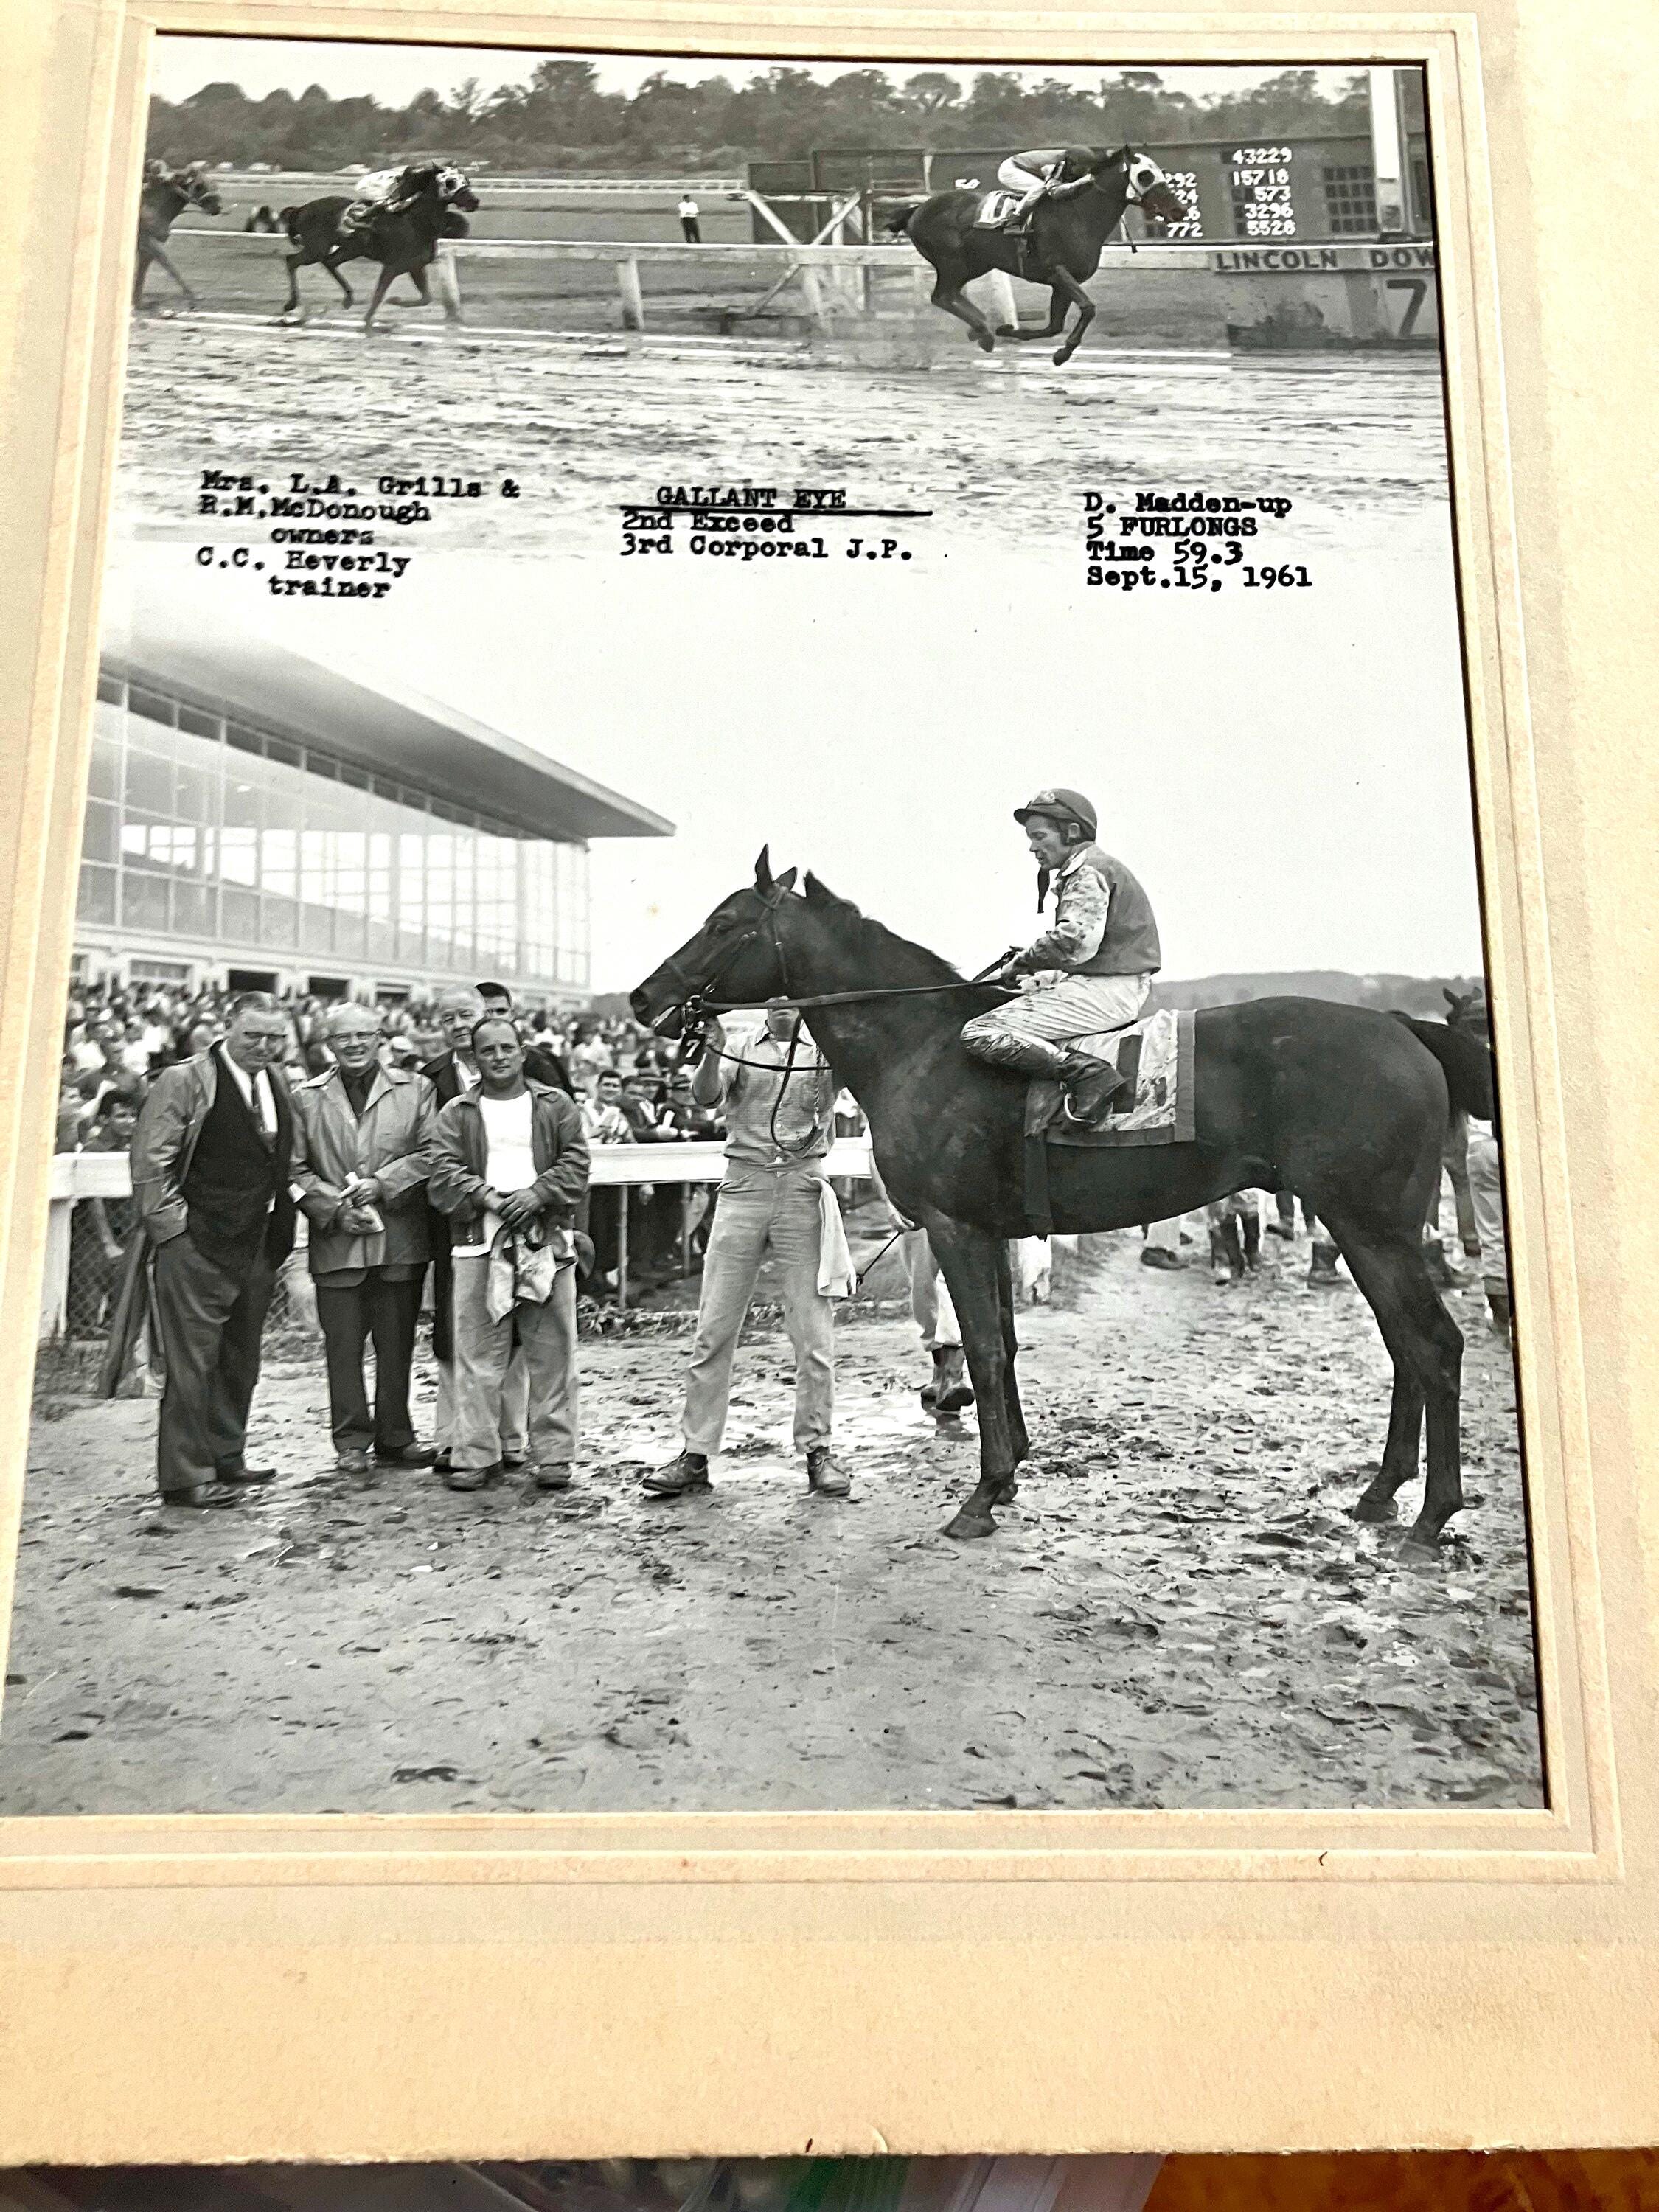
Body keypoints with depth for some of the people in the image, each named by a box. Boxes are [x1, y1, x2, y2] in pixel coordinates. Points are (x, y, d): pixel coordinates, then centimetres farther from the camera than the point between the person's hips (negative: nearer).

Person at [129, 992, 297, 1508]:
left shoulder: (278, 1083, 11)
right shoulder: (183, 1081, -10)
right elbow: (149, 1161, -11)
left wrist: (280, 1224, 11)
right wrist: (173, 1225, -14)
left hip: (259, 1244, 7)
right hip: (197, 1245, -7)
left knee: (240, 1362, 16)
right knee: (192, 1362, -3)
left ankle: (227, 1460, 29)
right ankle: (184, 1476, 6)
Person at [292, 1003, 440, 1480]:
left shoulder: (415, 1089, 7)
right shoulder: (306, 1098, 8)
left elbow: (431, 1152, -1)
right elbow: (296, 1169, 4)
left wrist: (382, 1183, -12)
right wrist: (335, 1207, -9)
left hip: (401, 1240, 0)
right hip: (337, 1242, 0)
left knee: (396, 1344, 7)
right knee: (343, 1346, 3)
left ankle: (394, 1438, 19)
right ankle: (352, 1442, 14)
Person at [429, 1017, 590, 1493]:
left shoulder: (556, 1106, 12)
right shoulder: (456, 1113, 12)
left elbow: (575, 1165, 3)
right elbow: (444, 1175, 1)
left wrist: (536, 1194, -12)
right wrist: (487, 1195, -15)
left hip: (546, 1242, 0)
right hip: (478, 1244, 0)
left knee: (552, 1355, 1)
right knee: (477, 1356, 0)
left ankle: (553, 1455, 7)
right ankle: (475, 1455, 7)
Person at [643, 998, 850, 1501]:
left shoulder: (825, 1051, 8)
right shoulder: (740, 1050, 9)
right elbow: (705, 1097, -8)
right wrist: (710, 1054, -26)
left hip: (803, 1189, -1)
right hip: (743, 1186, 1)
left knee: (814, 1336, 0)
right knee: (713, 1331, 2)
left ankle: (817, 1452, 11)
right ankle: (695, 1454, 9)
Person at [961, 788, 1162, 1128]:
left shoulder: (1087, 871, -10)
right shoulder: (1097, 867, 23)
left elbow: (1075, 942, -22)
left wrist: (1018, 964, -10)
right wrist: (1041, 978, 13)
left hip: (1103, 992, -11)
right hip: (1119, 990, 11)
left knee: (979, 1033, -17)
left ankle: (1086, 1071, -29)